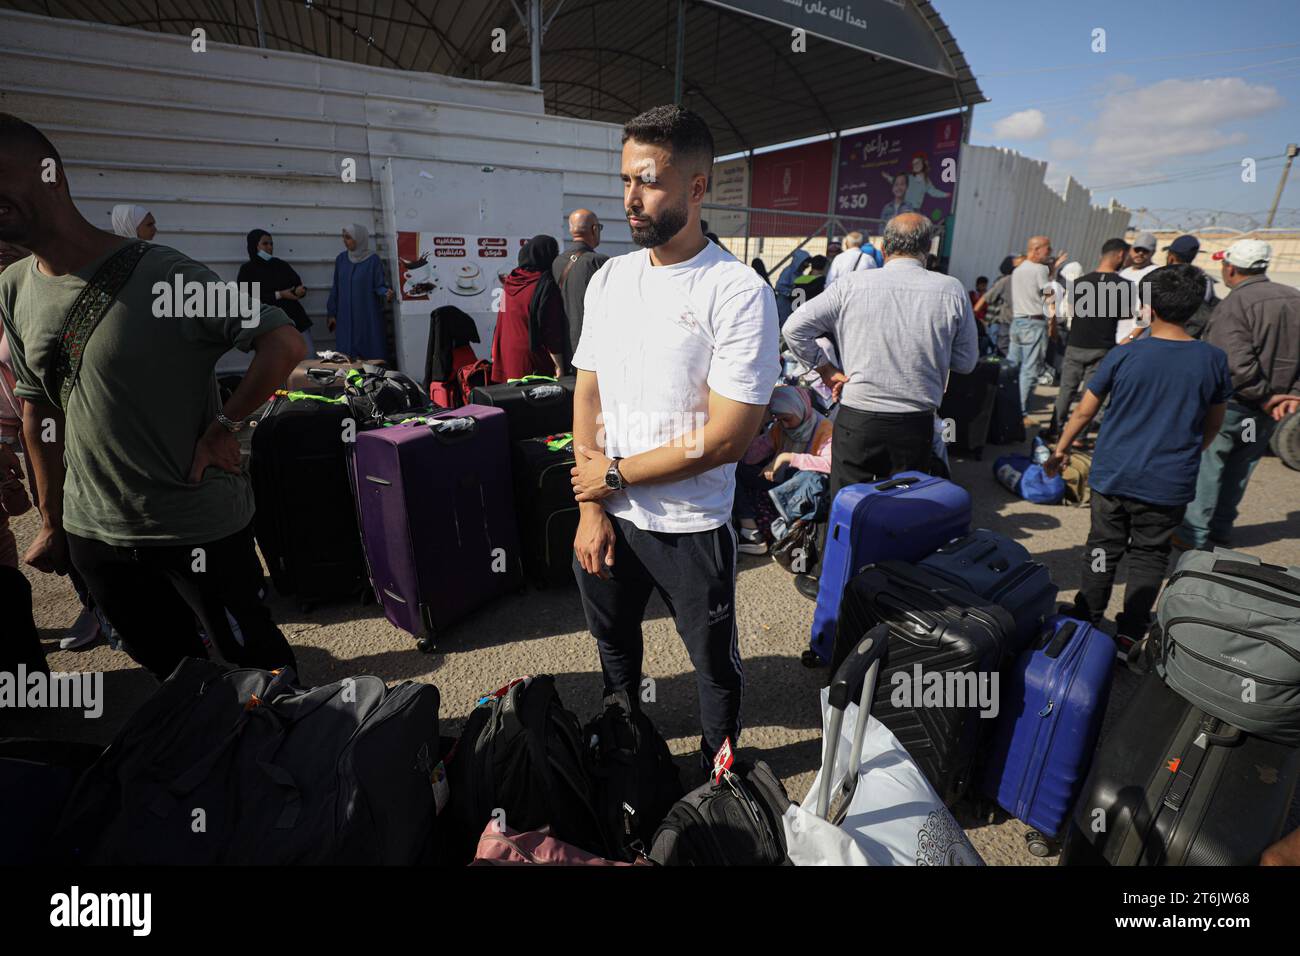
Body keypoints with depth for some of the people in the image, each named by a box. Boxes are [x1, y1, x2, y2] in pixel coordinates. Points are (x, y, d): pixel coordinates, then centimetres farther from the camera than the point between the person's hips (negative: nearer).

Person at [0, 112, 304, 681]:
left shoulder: (162, 276, -14)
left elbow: (284, 342, -18)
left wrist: (223, 425, -19)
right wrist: (53, 523, 15)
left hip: (199, 527, -6)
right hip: (93, 534, 6)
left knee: (257, 663, 8)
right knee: (172, 672, 20)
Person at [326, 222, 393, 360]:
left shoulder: (373, 259, -6)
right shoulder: (341, 259, 7)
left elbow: (379, 285, -5)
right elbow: (336, 288, 11)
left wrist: (386, 293, -28)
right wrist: (331, 313, 10)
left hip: (368, 316, -4)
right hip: (345, 317, 4)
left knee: (371, 354, -3)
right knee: (346, 355, 3)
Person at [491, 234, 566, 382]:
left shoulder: (510, 282, 8)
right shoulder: (545, 286, -15)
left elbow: (501, 324, 15)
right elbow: (551, 330, -17)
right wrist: (559, 366, -12)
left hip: (507, 358, 7)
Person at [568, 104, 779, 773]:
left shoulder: (739, 292, -16)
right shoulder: (609, 279, 2)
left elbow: (727, 438, -21)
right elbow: (587, 396, 3)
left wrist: (613, 474, -13)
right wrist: (590, 506, -5)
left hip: (691, 526, -5)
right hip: (607, 515, 6)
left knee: (714, 663, 16)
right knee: (613, 642, 26)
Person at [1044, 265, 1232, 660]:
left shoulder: (1123, 355, -10)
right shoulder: (1214, 360, -4)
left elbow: (1084, 411, -4)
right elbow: (1213, 424, 8)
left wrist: (1061, 449, 9)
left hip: (1114, 475, -1)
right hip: (1170, 483, 1)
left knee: (1103, 549, 13)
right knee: (1150, 556, 12)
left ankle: (1087, 622, 23)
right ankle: (1128, 635, 14)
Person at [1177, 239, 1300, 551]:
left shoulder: (1234, 304, -19)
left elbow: (1238, 364, -28)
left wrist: (1264, 397, -14)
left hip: (1231, 404, -7)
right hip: (1267, 409, 7)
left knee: (1207, 465, 3)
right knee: (1239, 469, 18)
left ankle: (1195, 534, 8)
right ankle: (1220, 530, 29)